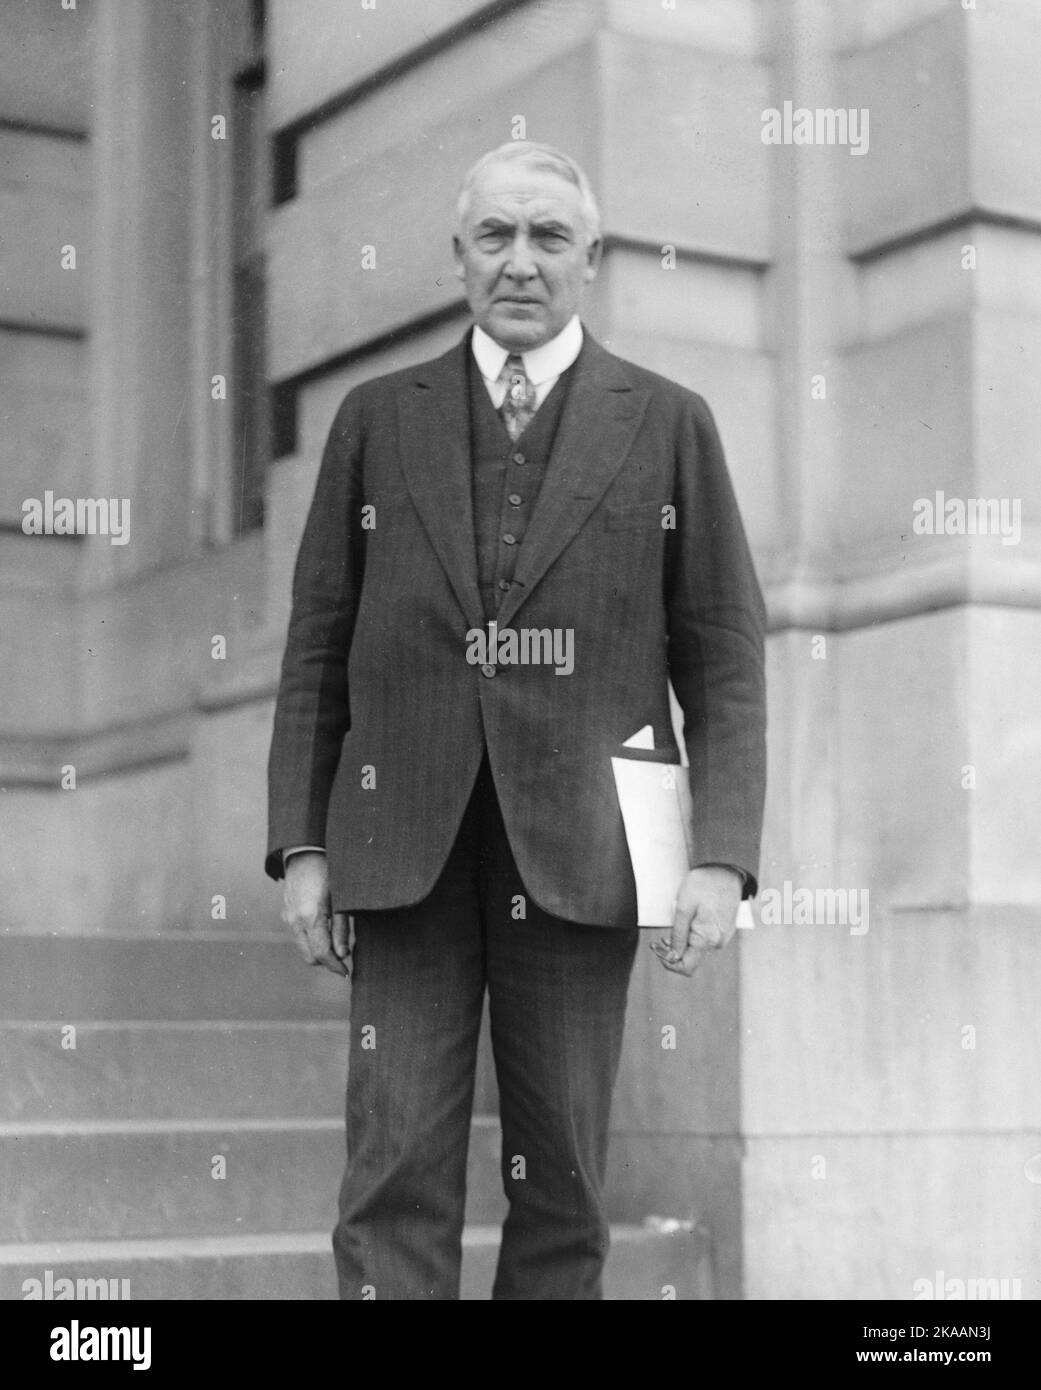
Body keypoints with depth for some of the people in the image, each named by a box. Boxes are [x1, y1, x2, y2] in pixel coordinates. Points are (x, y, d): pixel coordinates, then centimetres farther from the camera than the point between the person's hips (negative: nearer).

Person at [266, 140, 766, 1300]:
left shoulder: (669, 426, 7)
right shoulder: (377, 419, 11)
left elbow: (723, 660, 4)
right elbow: (317, 649, 10)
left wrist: (722, 855, -6)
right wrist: (300, 845, 2)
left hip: (577, 851, 0)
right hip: (403, 845, 1)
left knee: (561, 1176, 4)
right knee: (397, 1162, -4)